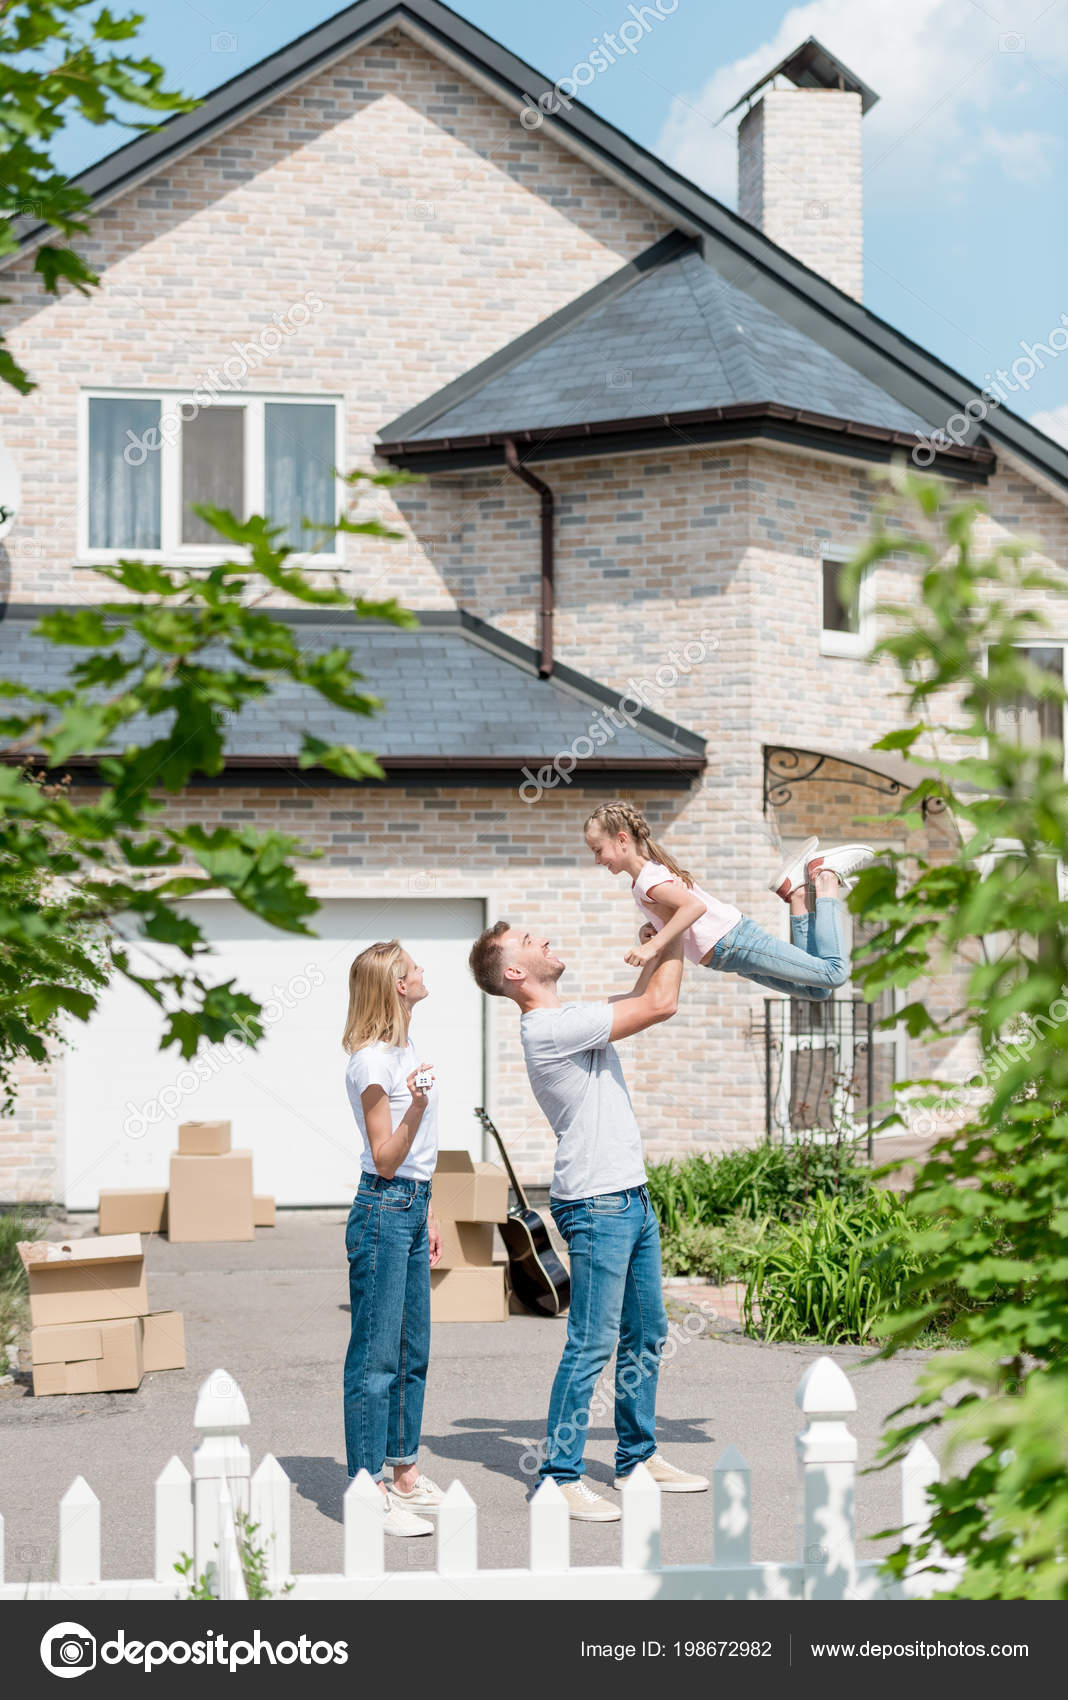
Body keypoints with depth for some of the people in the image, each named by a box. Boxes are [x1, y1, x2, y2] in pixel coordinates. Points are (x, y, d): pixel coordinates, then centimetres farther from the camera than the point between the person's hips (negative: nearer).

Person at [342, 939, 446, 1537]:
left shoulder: (405, 1051, 13)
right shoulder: (372, 1061, -15)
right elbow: (385, 1157, -17)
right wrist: (416, 1105, -32)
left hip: (412, 1208, 9)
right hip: (383, 1212, -9)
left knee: (413, 1352, 14)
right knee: (376, 1355, -6)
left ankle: (404, 1475, 23)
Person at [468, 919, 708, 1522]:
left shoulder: (571, 1019, 13)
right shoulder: (549, 1029, -18)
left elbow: (643, 997, 26)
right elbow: (659, 1004, -19)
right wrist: (676, 930, -7)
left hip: (631, 1197, 10)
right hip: (597, 1205, -10)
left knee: (647, 1333, 16)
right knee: (592, 1343, -8)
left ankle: (638, 1457, 27)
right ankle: (561, 1476, -3)